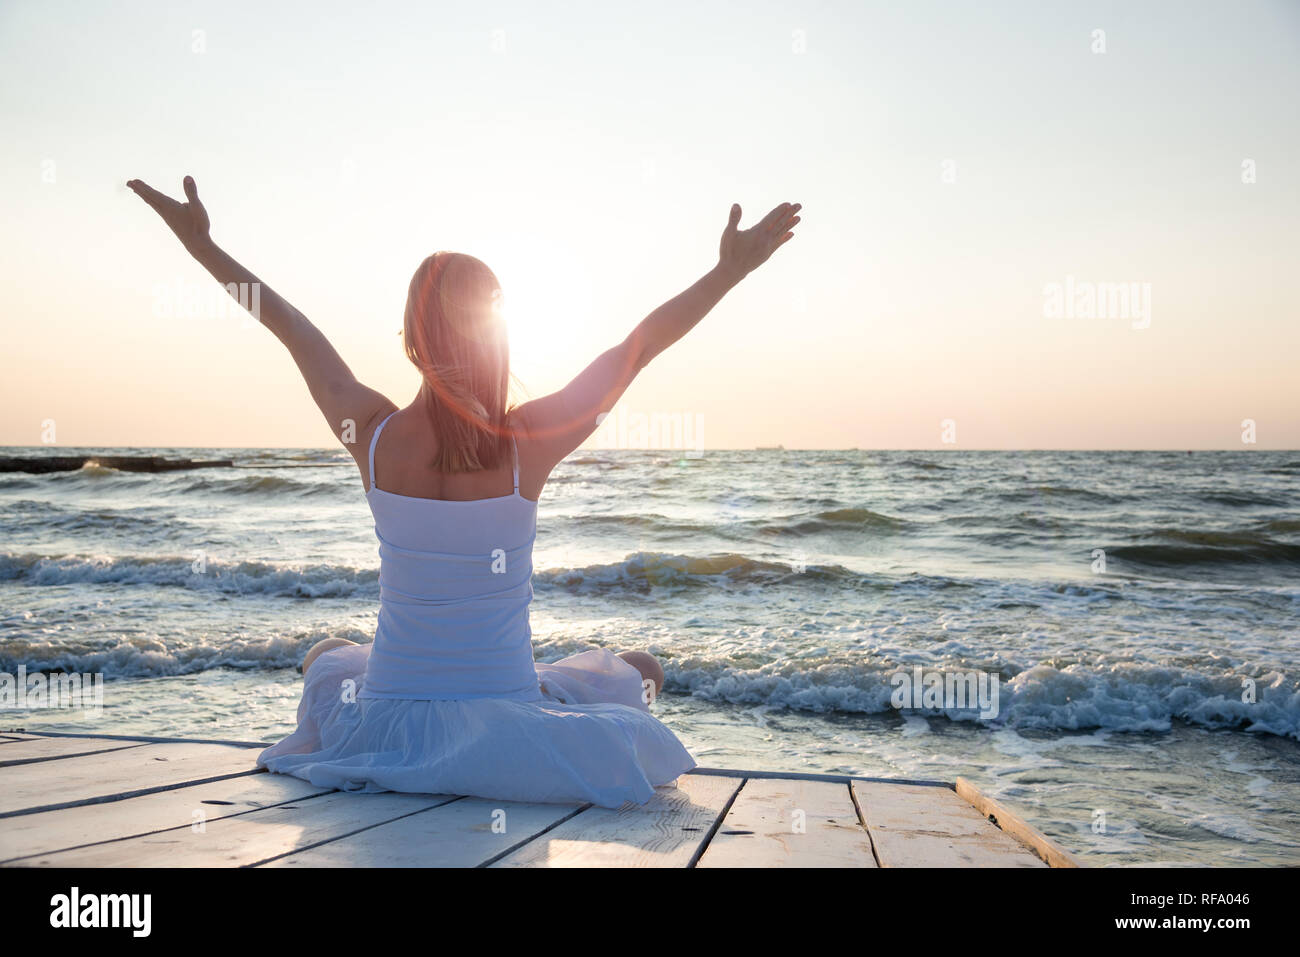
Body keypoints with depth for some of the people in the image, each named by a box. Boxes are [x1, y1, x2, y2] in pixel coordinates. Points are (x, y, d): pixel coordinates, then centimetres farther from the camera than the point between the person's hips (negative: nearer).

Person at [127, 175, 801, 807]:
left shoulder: (373, 436, -13)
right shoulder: (531, 442, -18)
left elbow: (292, 329, 1)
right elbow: (640, 345, -10)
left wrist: (200, 243, 14)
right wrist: (732, 268, -1)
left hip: (385, 727, 2)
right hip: (513, 743, -2)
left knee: (327, 657, 37)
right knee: (641, 668, 27)